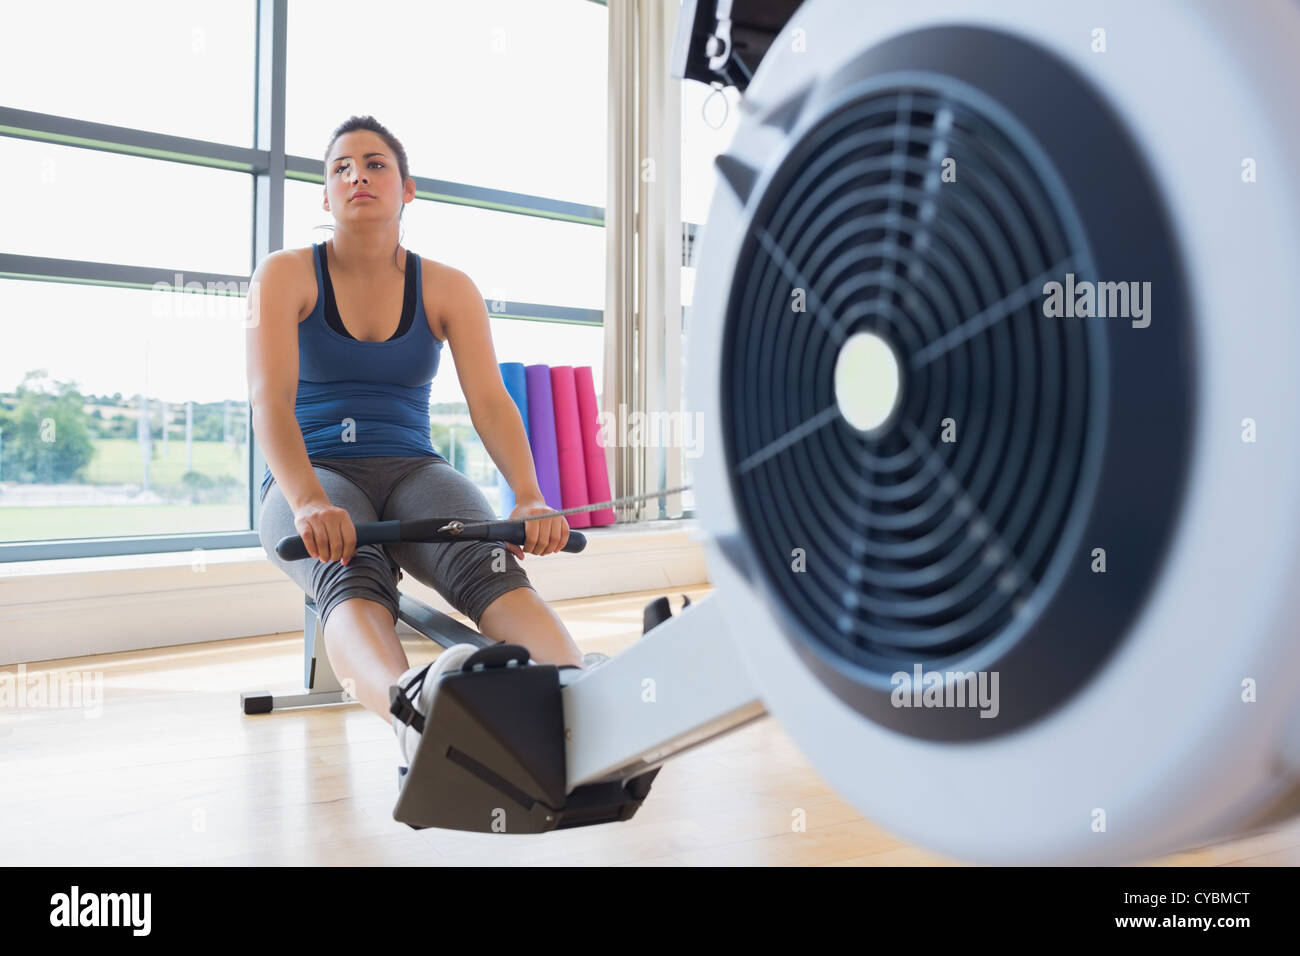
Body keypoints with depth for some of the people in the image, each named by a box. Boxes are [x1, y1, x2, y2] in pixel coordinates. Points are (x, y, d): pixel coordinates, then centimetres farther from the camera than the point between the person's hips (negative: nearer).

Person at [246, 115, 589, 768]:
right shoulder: (284, 276, 1)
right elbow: (270, 399, -15)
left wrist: (530, 498, -27)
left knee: (487, 563, -34)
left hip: (411, 470, 2)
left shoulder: (448, 289, 6)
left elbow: (491, 402, -6)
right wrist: (309, 503, -35)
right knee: (352, 576, -39)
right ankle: (415, 708, -69)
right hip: (311, 475, -1)